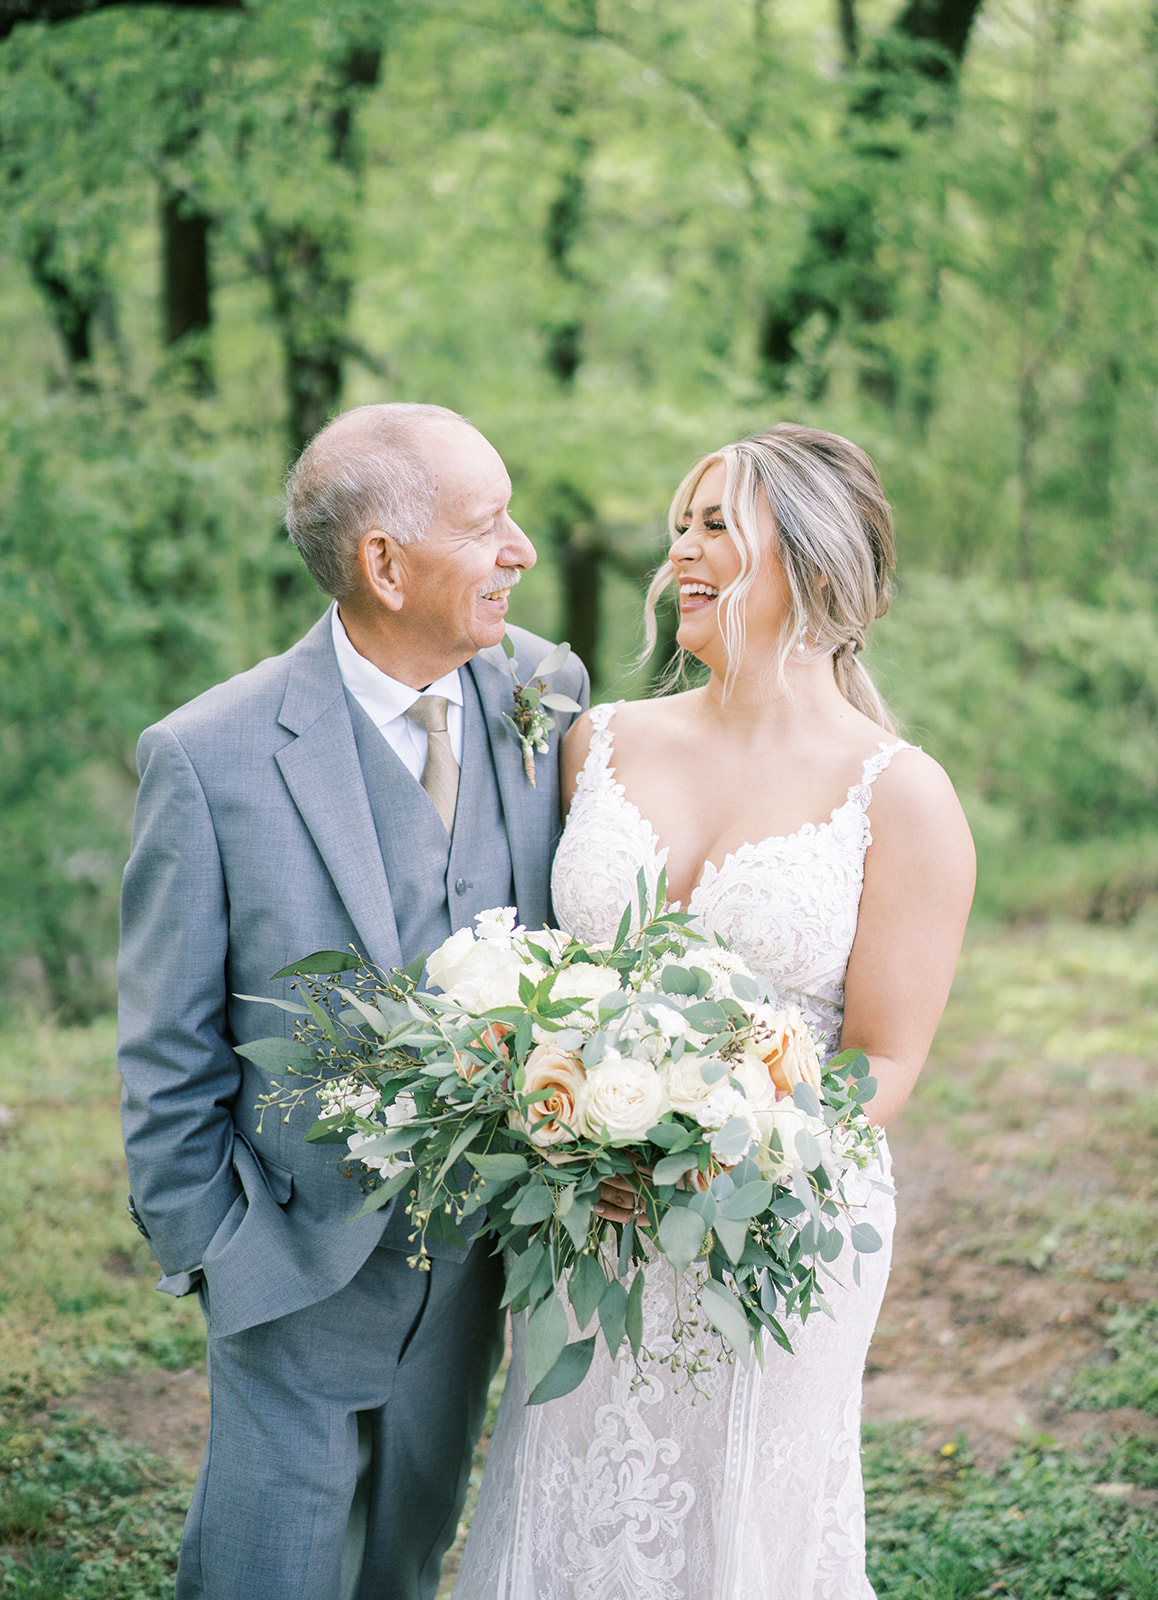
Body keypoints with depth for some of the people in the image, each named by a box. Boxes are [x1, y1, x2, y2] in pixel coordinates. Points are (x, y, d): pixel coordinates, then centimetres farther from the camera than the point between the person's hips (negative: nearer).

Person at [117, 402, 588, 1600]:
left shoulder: (547, 695, -6)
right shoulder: (211, 756, -17)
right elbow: (168, 1059, -8)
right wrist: (208, 1251, -5)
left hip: (474, 1265, 4)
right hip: (305, 1264, -4)